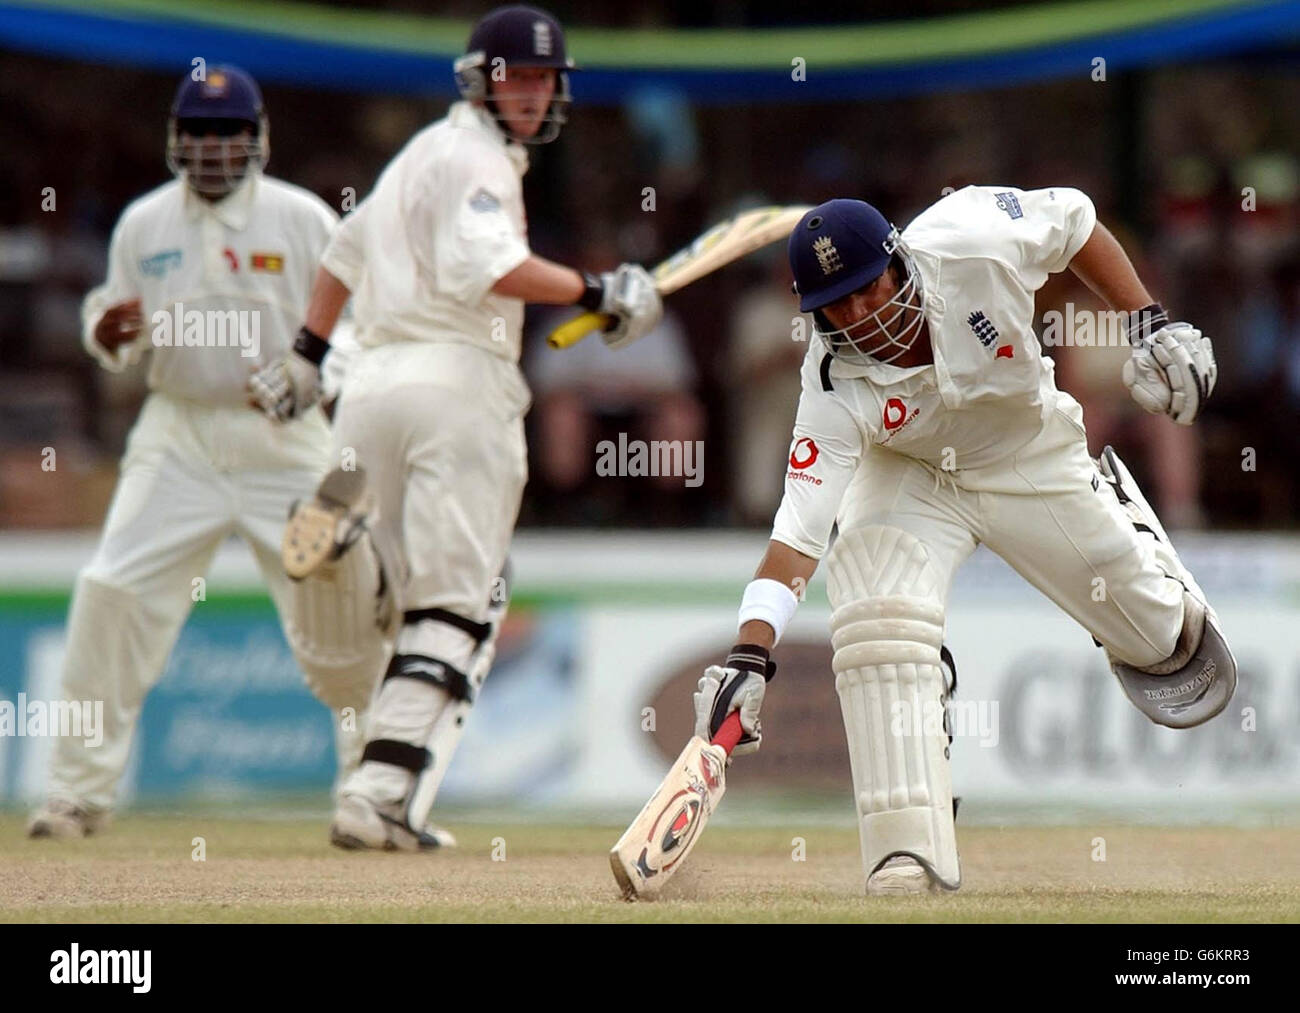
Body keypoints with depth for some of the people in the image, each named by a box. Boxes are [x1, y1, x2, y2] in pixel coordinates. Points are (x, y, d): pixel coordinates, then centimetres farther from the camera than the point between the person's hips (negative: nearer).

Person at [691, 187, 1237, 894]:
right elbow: (797, 533, -37)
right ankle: (911, 851, -24)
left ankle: (1176, 627, 51)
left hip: (1032, 458, 1)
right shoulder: (835, 387, -32)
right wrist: (750, 656, -48)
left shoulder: (970, 242, -33)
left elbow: (1073, 221, -12)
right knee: (879, 624, -28)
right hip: (909, 479, -1)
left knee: (1154, 637, 10)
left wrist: (1151, 325, -16)